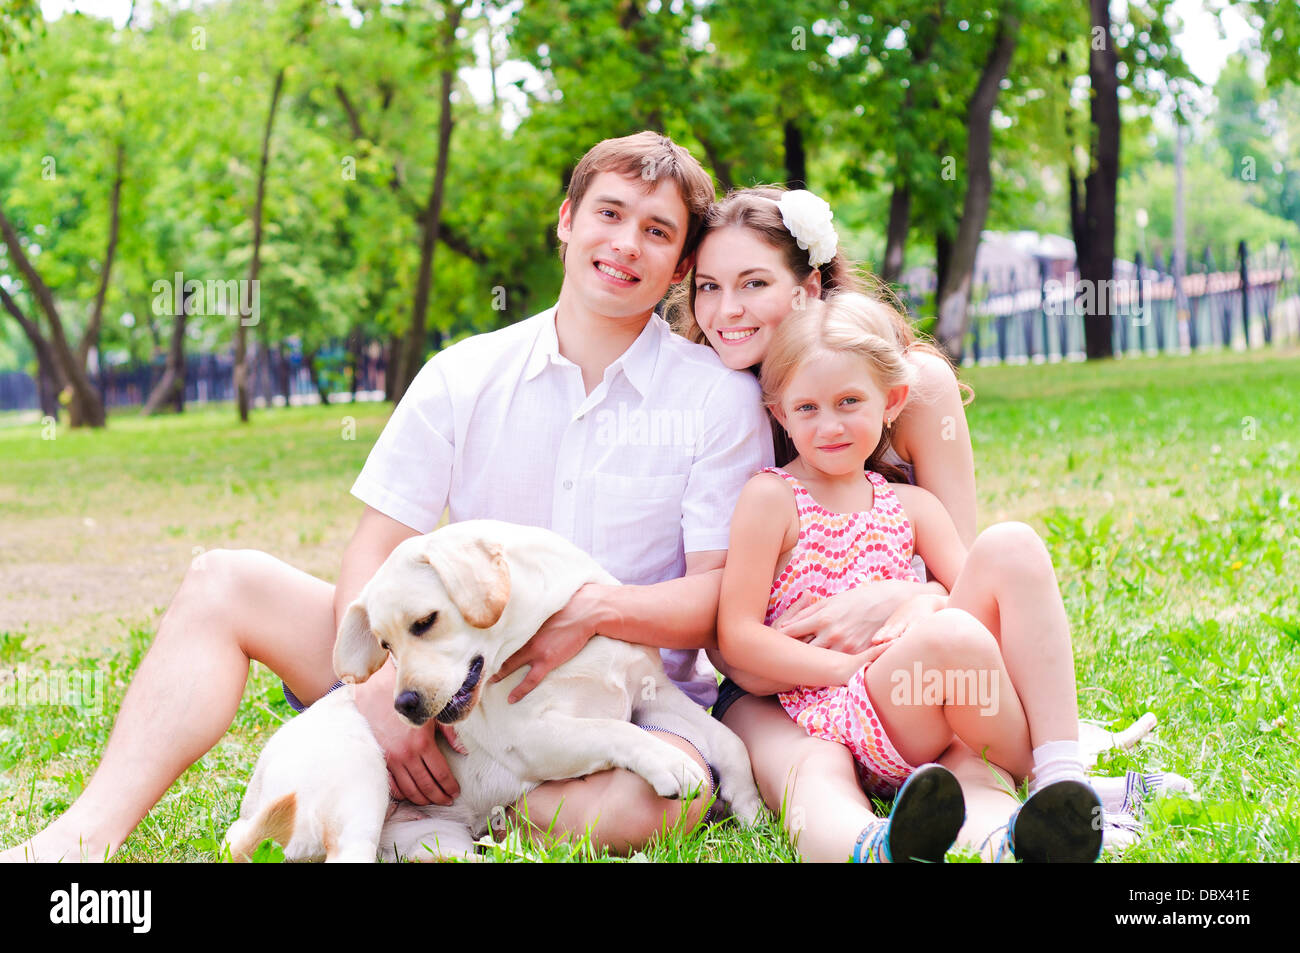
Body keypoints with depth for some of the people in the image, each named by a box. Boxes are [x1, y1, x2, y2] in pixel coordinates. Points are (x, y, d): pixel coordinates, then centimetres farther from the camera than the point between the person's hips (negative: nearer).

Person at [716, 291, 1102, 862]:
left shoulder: (910, 506, 19)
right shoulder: (771, 498, 4)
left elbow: (971, 591, 12)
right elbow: (736, 635, -3)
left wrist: (928, 605, -12)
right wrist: (850, 666, -13)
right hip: (835, 715, -5)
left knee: (1006, 547, -16)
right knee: (952, 639, -36)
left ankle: (1062, 763, -27)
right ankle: (1050, 780, -15)